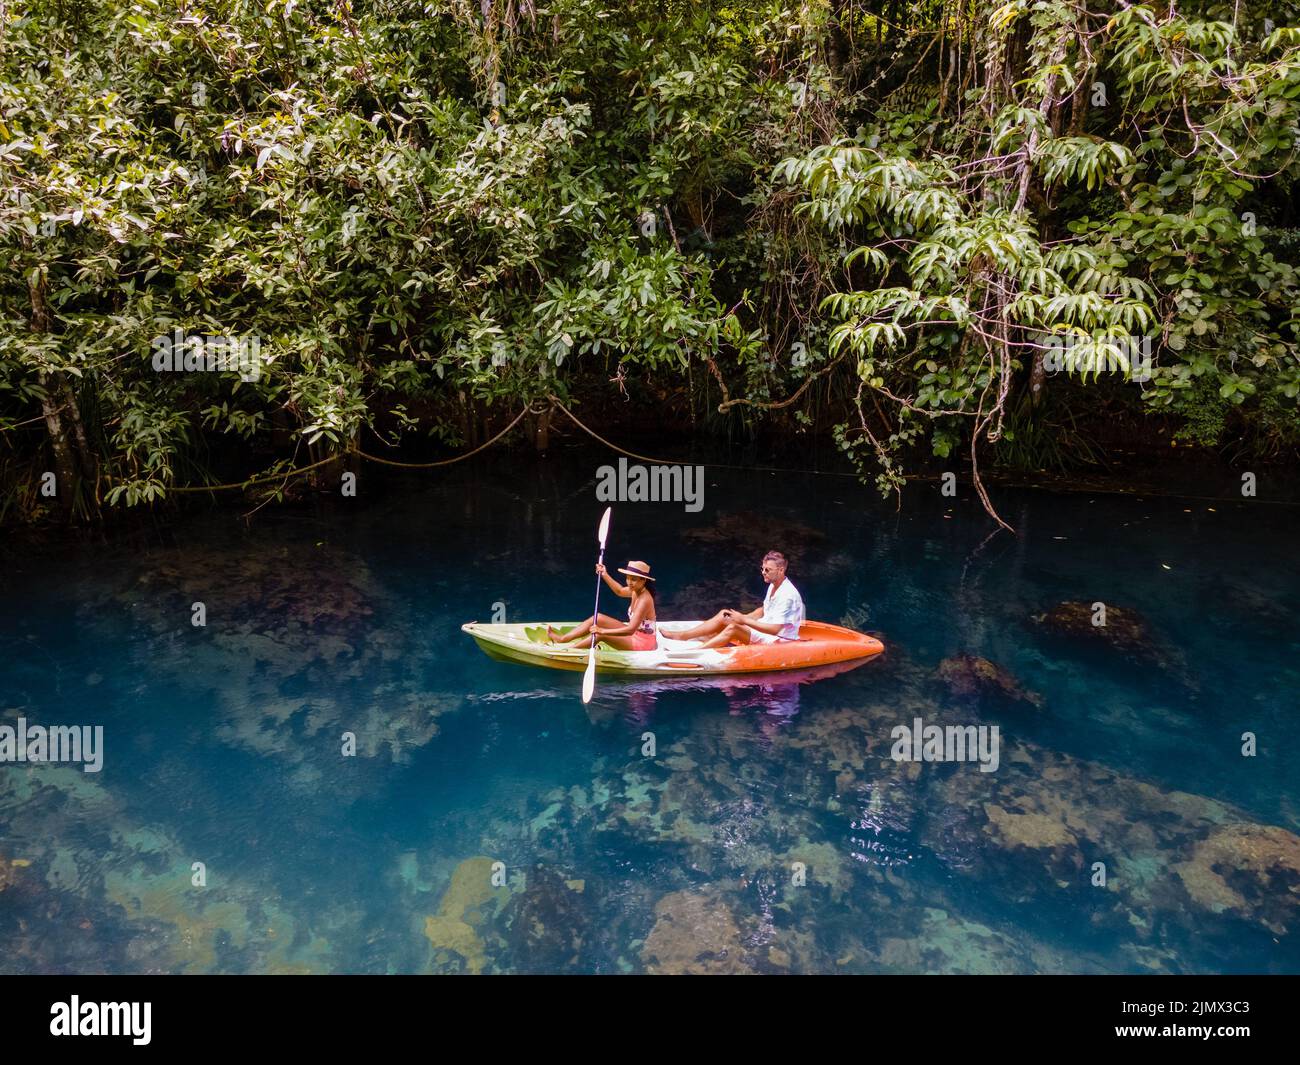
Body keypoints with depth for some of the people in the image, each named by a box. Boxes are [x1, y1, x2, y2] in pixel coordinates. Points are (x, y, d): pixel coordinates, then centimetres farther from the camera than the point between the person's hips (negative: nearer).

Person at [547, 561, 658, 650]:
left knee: (601, 635, -22)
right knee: (598, 618, 3)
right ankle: (562, 639, 1)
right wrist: (604, 575, 15)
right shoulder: (636, 590, 1)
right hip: (635, 634, 9)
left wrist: (603, 631, -37)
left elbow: (631, 629, -33)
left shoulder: (644, 600, -26)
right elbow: (620, 591, 25)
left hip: (644, 643, -9)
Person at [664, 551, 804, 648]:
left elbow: (775, 629, -28)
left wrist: (744, 620, -25)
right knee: (724, 615, -4)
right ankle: (681, 635, -8)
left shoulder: (787, 595, -24)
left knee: (733, 628, -29)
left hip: (779, 639, -10)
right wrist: (743, 617, 1)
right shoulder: (773, 586, 8)